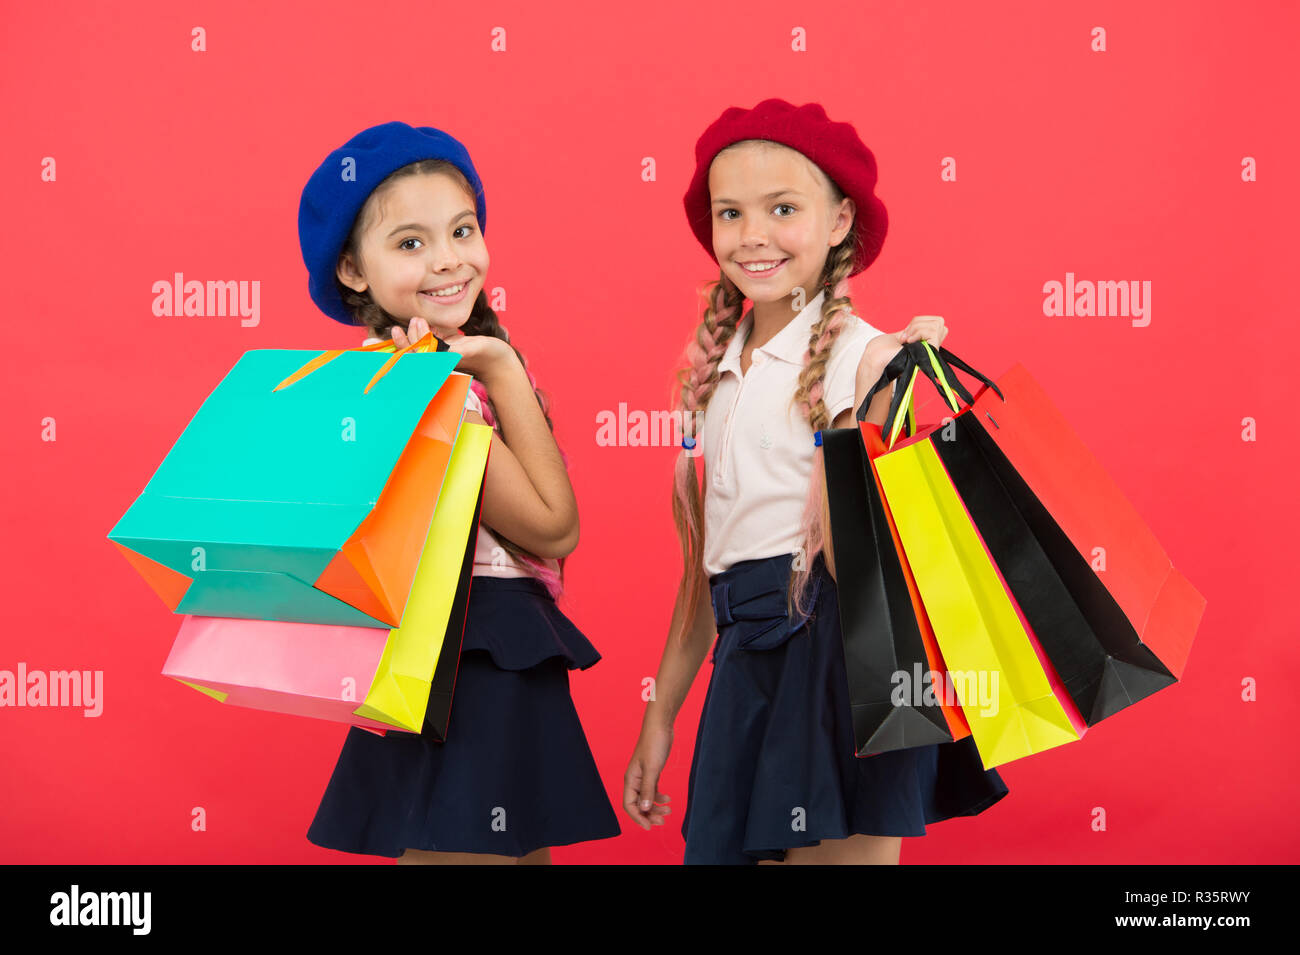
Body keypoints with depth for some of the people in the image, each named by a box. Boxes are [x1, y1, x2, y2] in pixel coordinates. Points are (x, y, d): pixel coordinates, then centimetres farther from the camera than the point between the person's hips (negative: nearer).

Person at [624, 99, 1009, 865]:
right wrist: (660, 716, 20)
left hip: (832, 652, -6)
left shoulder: (859, 357, -6)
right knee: (731, 844, 7)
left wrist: (876, 396, -27)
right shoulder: (718, 369, 13)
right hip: (746, 660, 7)